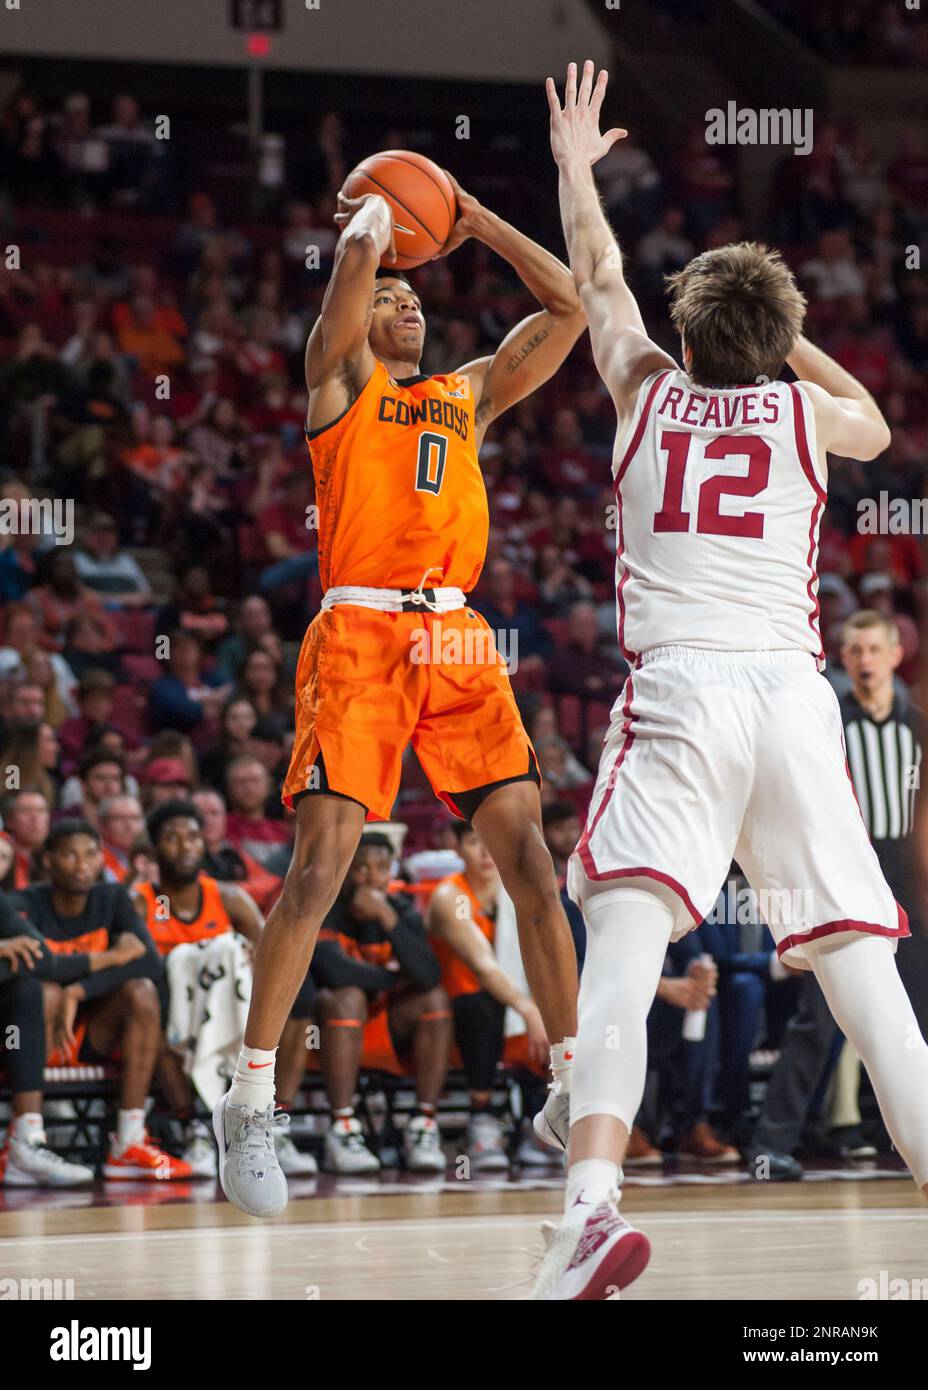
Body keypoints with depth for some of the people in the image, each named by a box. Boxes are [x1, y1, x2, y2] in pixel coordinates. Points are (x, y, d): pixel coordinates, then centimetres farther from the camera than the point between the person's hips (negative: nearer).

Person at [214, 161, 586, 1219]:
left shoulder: (467, 397, 23)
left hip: (457, 636, 5)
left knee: (528, 854, -2)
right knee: (318, 868, -11)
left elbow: (567, 309, 20)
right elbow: (355, 255, -6)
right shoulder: (336, 381, 9)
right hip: (361, 632, -5)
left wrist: (472, 219, 22)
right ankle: (250, 1102, -5)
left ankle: (572, 1079, 6)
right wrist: (375, 214, 16)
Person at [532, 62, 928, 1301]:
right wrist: (791, 335, 53)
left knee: (623, 942, -18)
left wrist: (574, 163, 53)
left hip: (679, 688, -2)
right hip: (794, 689, 2)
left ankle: (594, 1204, -37)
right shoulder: (804, 412, 18)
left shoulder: (649, 393, 17)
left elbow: (598, 277, 37)